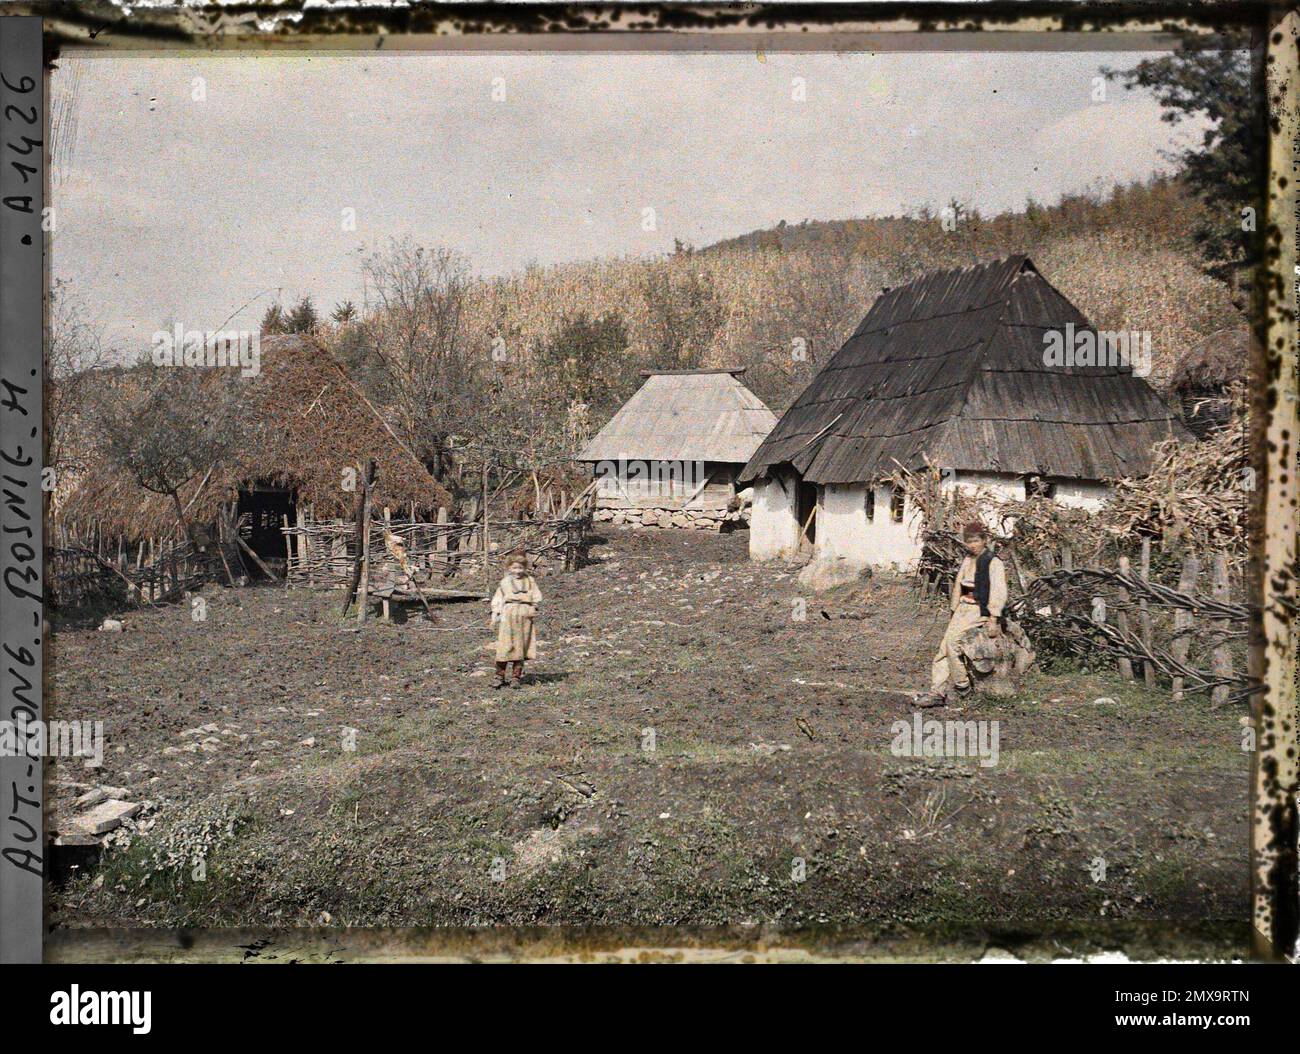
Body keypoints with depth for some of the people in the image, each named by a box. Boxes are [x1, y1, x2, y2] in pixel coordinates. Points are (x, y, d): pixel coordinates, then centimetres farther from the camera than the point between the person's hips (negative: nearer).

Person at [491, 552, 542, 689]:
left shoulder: (530, 581, 11)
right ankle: (500, 676, 4)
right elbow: (497, 600, 13)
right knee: (505, 646, -6)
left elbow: (536, 597, 10)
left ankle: (516, 677, 11)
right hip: (508, 616, -1)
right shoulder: (504, 582, 11)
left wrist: (533, 608, -7)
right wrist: (495, 613, 2)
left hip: (524, 617, 1)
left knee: (521, 647, 3)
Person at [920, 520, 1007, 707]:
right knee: (944, 646, -5)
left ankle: (961, 685, -10)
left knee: (952, 639, -22)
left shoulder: (993, 562, -8)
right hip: (964, 607, 7)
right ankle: (937, 692, -7)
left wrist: (993, 619, -17)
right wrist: (954, 611, 19)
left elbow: (998, 592, -13)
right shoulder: (967, 560, 15)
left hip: (980, 609, -7)